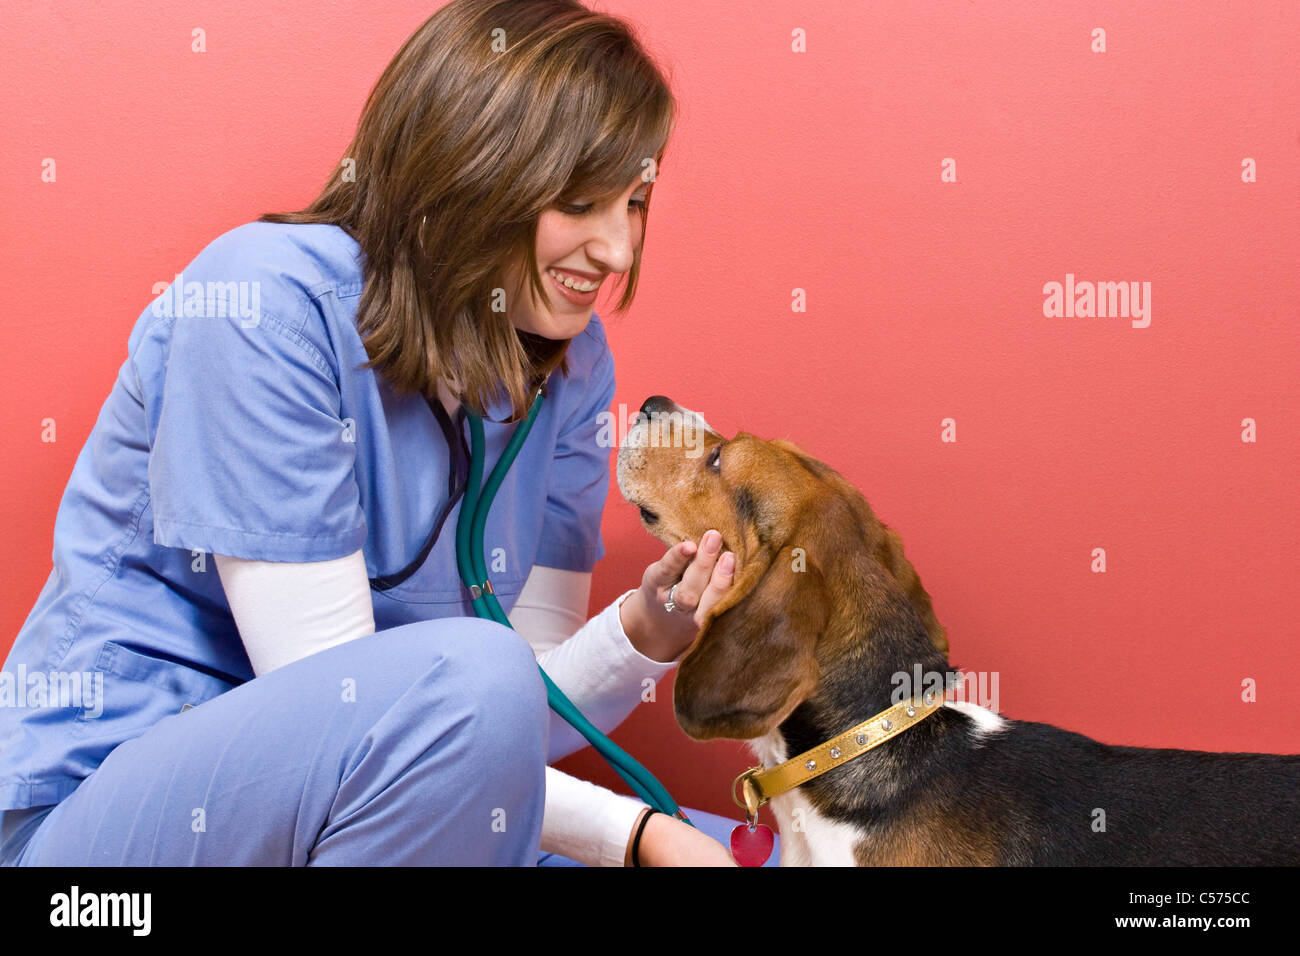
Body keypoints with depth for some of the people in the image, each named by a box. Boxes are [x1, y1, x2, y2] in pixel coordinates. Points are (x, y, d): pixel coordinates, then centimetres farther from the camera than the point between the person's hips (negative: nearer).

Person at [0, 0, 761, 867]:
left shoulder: (571, 362, -1)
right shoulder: (266, 301, -20)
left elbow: (530, 705, -2)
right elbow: (333, 695, -23)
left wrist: (641, 634, -23)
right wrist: (631, 829, -25)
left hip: (358, 802, 5)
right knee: (470, 677, -33)